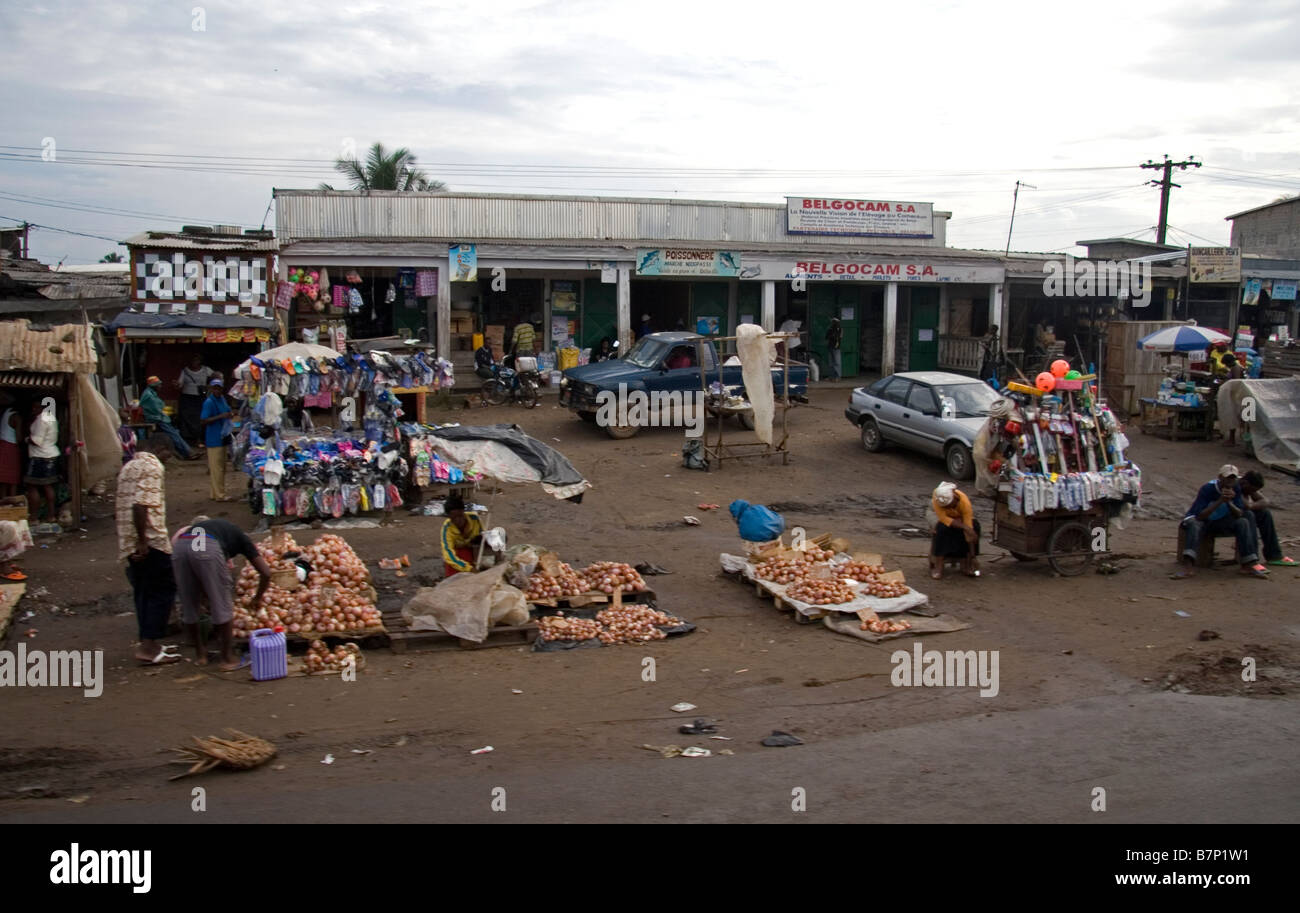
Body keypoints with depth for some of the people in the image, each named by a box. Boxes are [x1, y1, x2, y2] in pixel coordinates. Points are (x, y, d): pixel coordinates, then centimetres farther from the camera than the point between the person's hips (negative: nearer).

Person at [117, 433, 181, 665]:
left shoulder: (128, 467, 18)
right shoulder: (152, 466, -11)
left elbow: (126, 504, 21)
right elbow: (141, 504, -22)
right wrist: (142, 541, -22)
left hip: (128, 541, 9)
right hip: (150, 541, -9)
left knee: (144, 591, 15)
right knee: (163, 590, -3)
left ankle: (149, 644, 20)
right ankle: (149, 646, -6)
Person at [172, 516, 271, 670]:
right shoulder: (241, 536, 30)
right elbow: (265, 572, 25)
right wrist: (258, 598, 41)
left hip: (179, 547, 5)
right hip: (207, 548, -5)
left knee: (188, 605, 20)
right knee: (223, 605, 10)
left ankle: (200, 653, 34)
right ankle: (228, 658, 17)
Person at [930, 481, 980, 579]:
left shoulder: (964, 502, -34)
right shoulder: (936, 497, -33)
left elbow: (969, 526, -34)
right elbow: (943, 518, -33)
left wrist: (972, 556, -34)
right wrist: (964, 527, -45)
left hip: (962, 518, 0)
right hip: (947, 519, 0)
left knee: (975, 525, -28)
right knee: (942, 528, -33)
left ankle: (967, 564, -20)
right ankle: (938, 565, -27)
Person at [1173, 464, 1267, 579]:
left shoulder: (1236, 489, -8)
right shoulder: (1207, 489, -23)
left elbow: (1239, 515, -13)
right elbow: (1200, 516, -30)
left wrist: (1229, 502, -32)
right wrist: (1220, 501, -38)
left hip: (1220, 522, 5)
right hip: (1201, 521, -5)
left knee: (1243, 522, -20)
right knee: (1194, 524, -38)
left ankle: (1248, 565, -22)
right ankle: (1188, 565, -55)